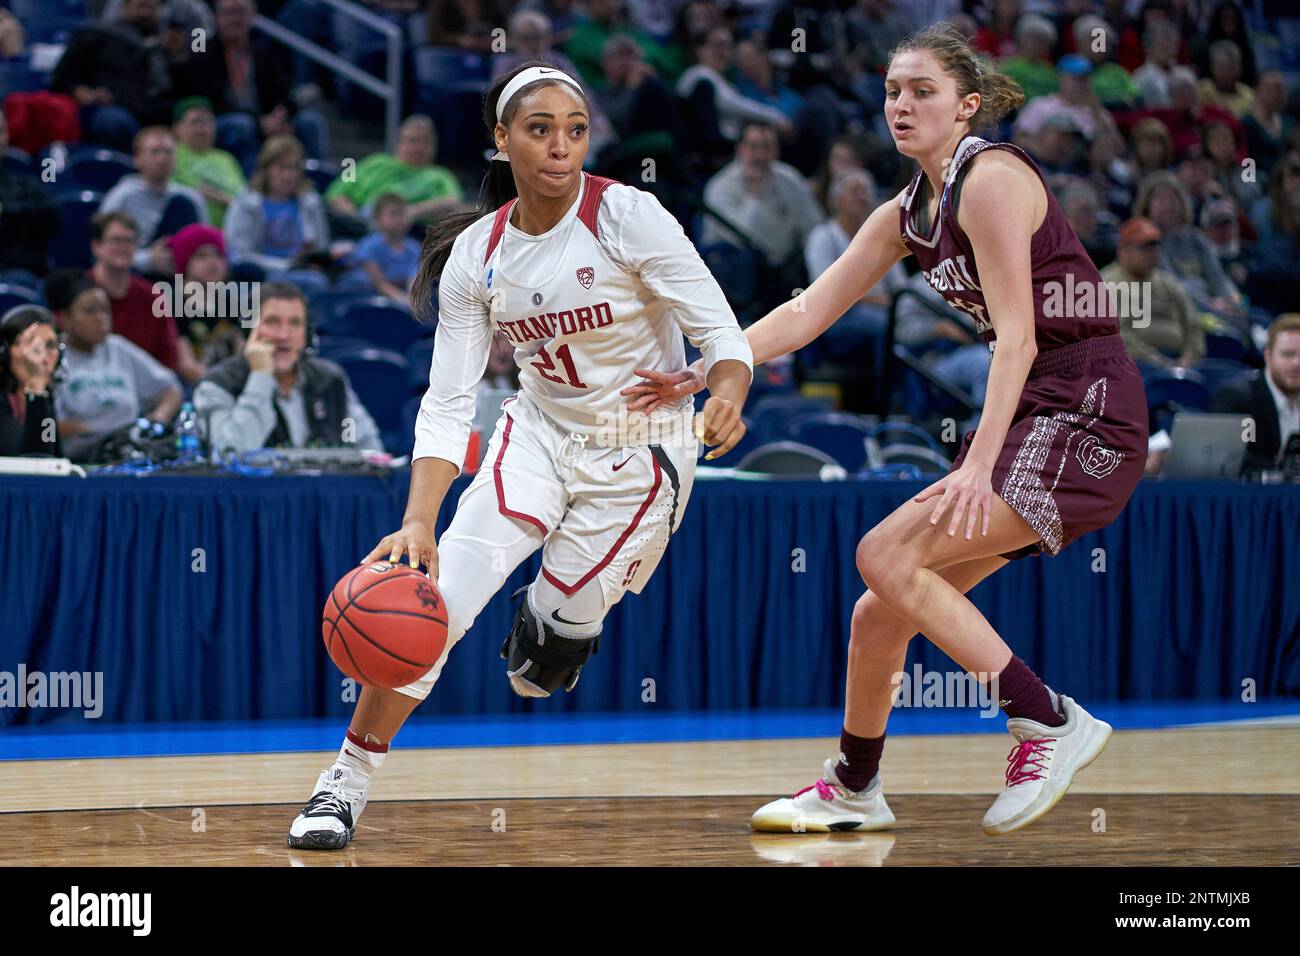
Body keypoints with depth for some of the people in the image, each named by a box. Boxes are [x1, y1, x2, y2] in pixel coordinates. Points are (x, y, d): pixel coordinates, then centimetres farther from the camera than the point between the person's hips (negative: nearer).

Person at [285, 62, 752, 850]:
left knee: (553, 644, -1)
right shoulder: (476, 254, -8)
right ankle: (348, 782, -4)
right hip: (539, 436, 2)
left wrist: (727, 396, -41)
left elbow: (722, 332, -18)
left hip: (641, 455, -2)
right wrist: (419, 521, -23)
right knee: (433, 598, -16)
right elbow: (447, 404, -9)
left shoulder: (628, 216, -18)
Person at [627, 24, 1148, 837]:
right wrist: (698, 374, 4)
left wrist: (977, 468, -29)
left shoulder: (992, 178, -13)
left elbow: (1017, 336, -20)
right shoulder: (908, 215, 13)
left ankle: (1052, 721, -15)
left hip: (1087, 412, -9)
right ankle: (855, 792, 26)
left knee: (888, 554, -19)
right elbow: (807, 313, 15)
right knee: (881, 614, 8)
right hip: (1030, 414, 9)